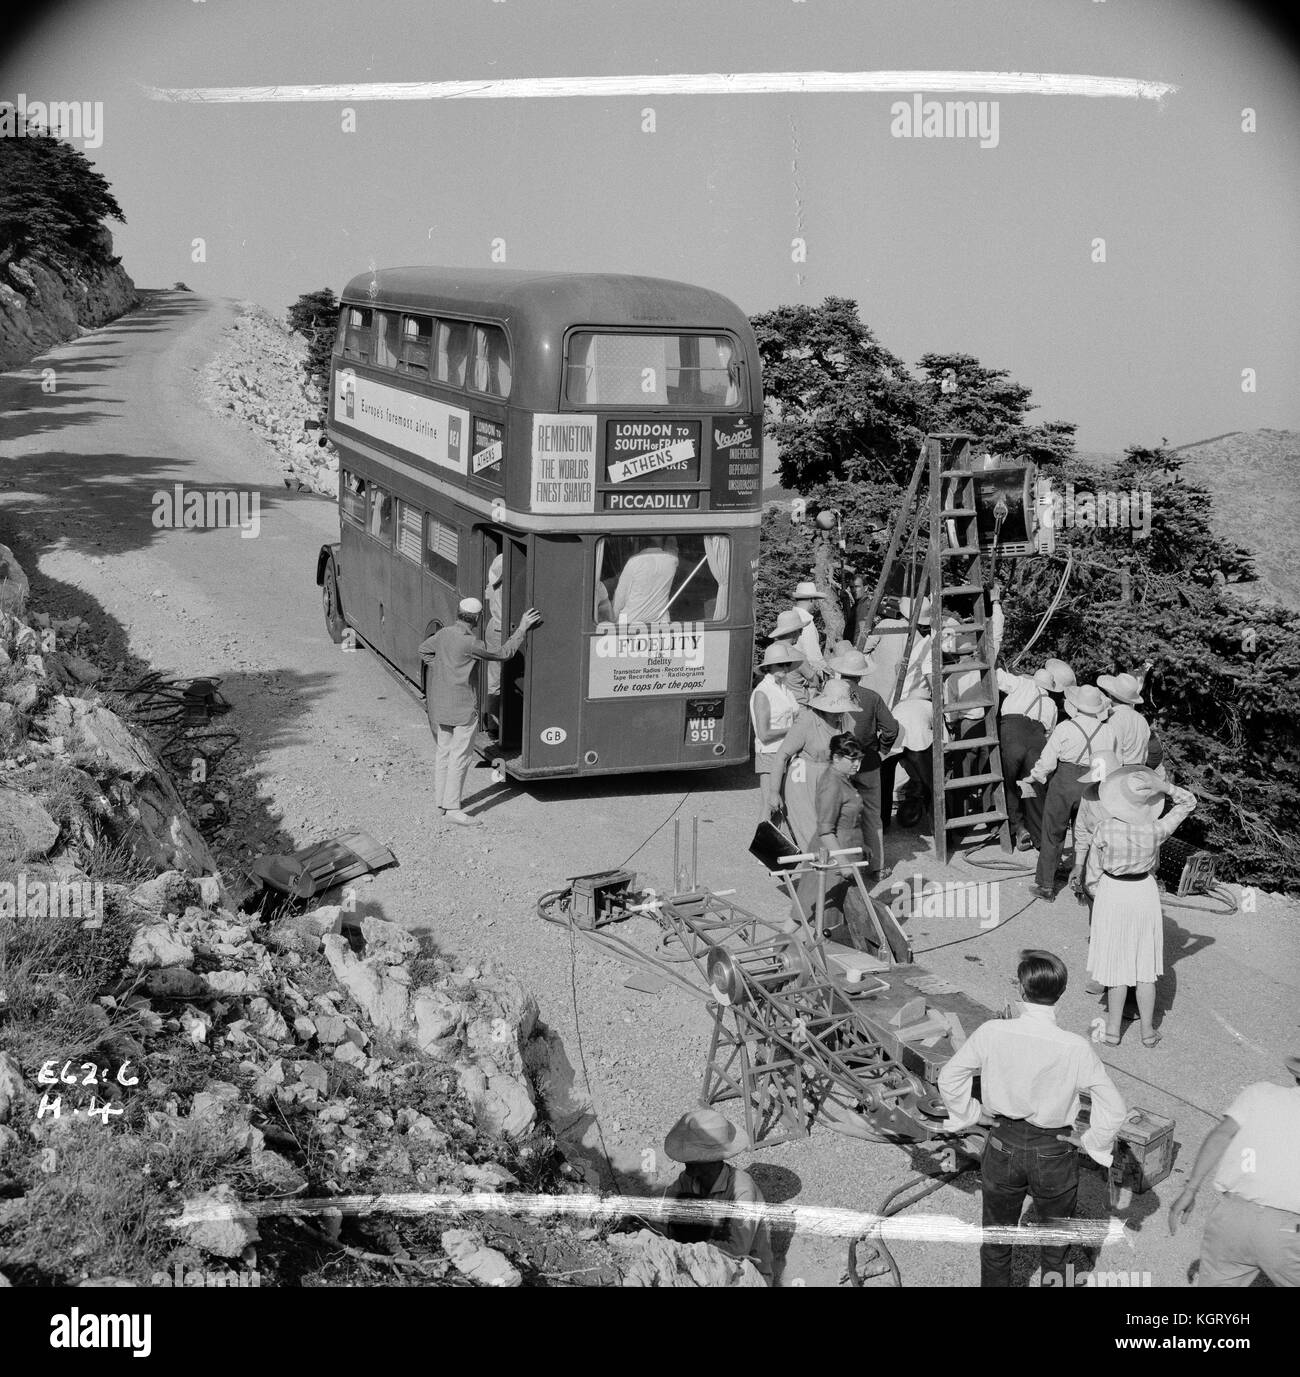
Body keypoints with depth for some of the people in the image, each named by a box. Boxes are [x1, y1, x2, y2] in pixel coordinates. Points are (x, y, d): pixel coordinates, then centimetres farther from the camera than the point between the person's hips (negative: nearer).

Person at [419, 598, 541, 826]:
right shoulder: (469, 642, -21)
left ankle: (441, 802, 23)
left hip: (441, 704, 9)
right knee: (460, 754, -3)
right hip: (462, 704, -9)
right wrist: (522, 629, -7)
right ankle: (452, 808, -3)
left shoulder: (444, 633, 4)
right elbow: (503, 653, -14)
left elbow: (424, 649, 22)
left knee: (444, 751, 15)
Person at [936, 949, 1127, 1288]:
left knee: (996, 1236, 23)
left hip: (1003, 1146, 1)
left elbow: (949, 1078, -7)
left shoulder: (992, 1033, -18)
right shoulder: (1075, 1048, -21)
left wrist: (969, 1115, 9)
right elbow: (1114, 1107, -16)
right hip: (1053, 1152, -1)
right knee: (1057, 1240, 23)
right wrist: (1094, 1142, 1)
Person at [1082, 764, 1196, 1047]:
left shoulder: (1105, 829, -21)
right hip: (1144, 893, 1)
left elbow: (1092, 875, -9)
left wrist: (1100, 896, 11)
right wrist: (1163, 785, -16)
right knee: (1145, 965, 13)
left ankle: (1113, 1029, 20)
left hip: (1111, 893, -1)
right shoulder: (1156, 830, -17)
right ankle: (1148, 1031, 21)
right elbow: (1189, 801, -1)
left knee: (1117, 963, 12)